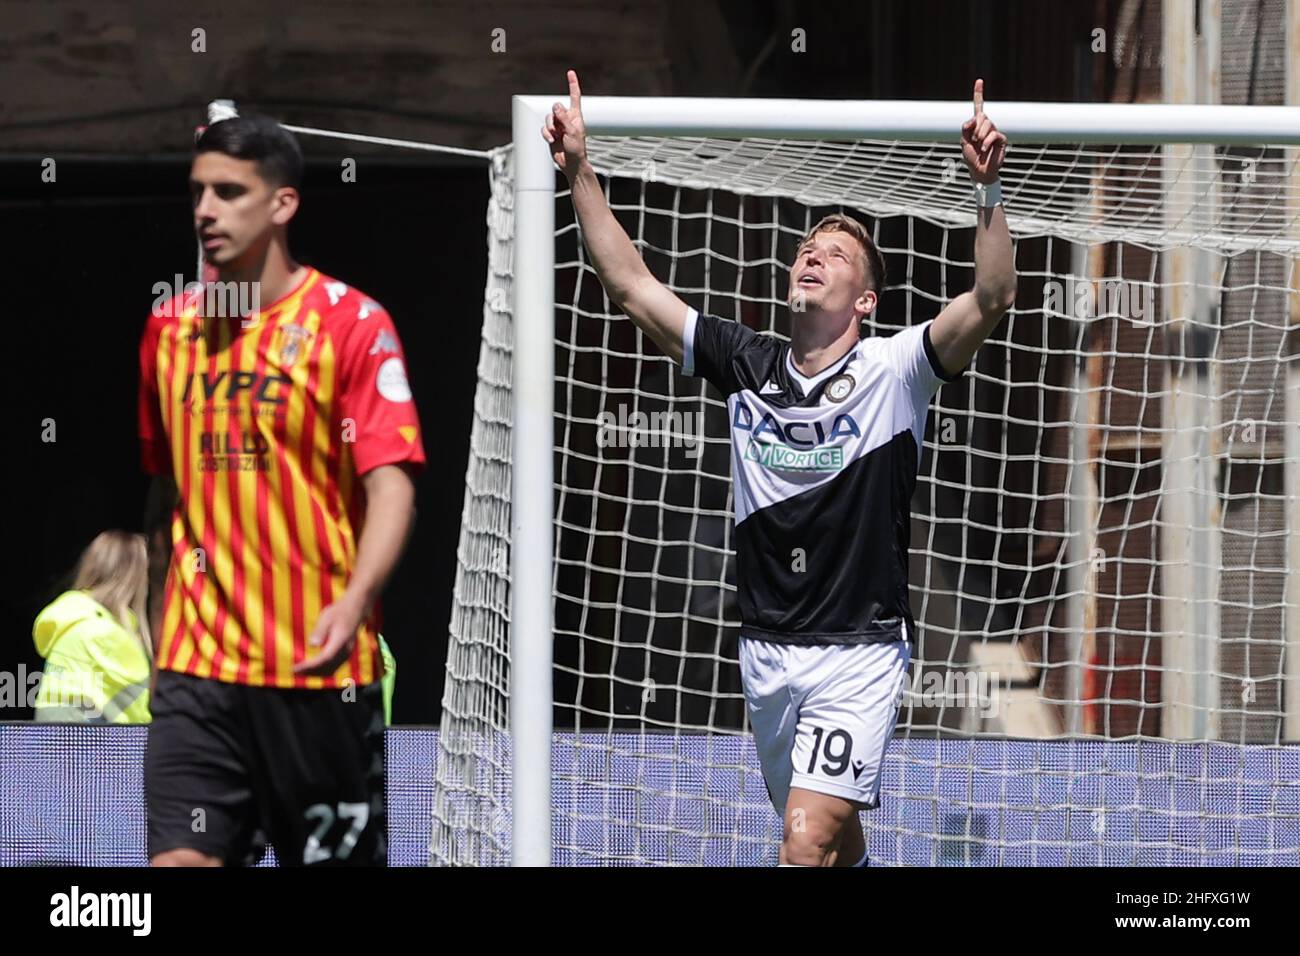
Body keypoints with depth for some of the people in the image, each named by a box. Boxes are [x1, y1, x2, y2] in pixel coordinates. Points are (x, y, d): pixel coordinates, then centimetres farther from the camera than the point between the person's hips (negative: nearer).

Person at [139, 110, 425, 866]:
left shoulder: (351, 323, -6)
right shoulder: (171, 329, 10)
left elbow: (391, 487, -13)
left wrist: (353, 603, -29)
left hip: (318, 665, -3)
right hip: (198, 667, 4)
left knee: (339, 857, 5)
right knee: (181, 859, -9)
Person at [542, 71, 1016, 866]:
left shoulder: (893, 372, -7)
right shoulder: (748, 366, 5)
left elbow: (992, 299, -20)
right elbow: (633, 288, 6)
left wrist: (989, 186, -30)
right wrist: (580, 173, 0)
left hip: (860, 654, -5)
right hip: (767, 651, 5)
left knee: (807, 845, -18)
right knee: (832, 840, 17)